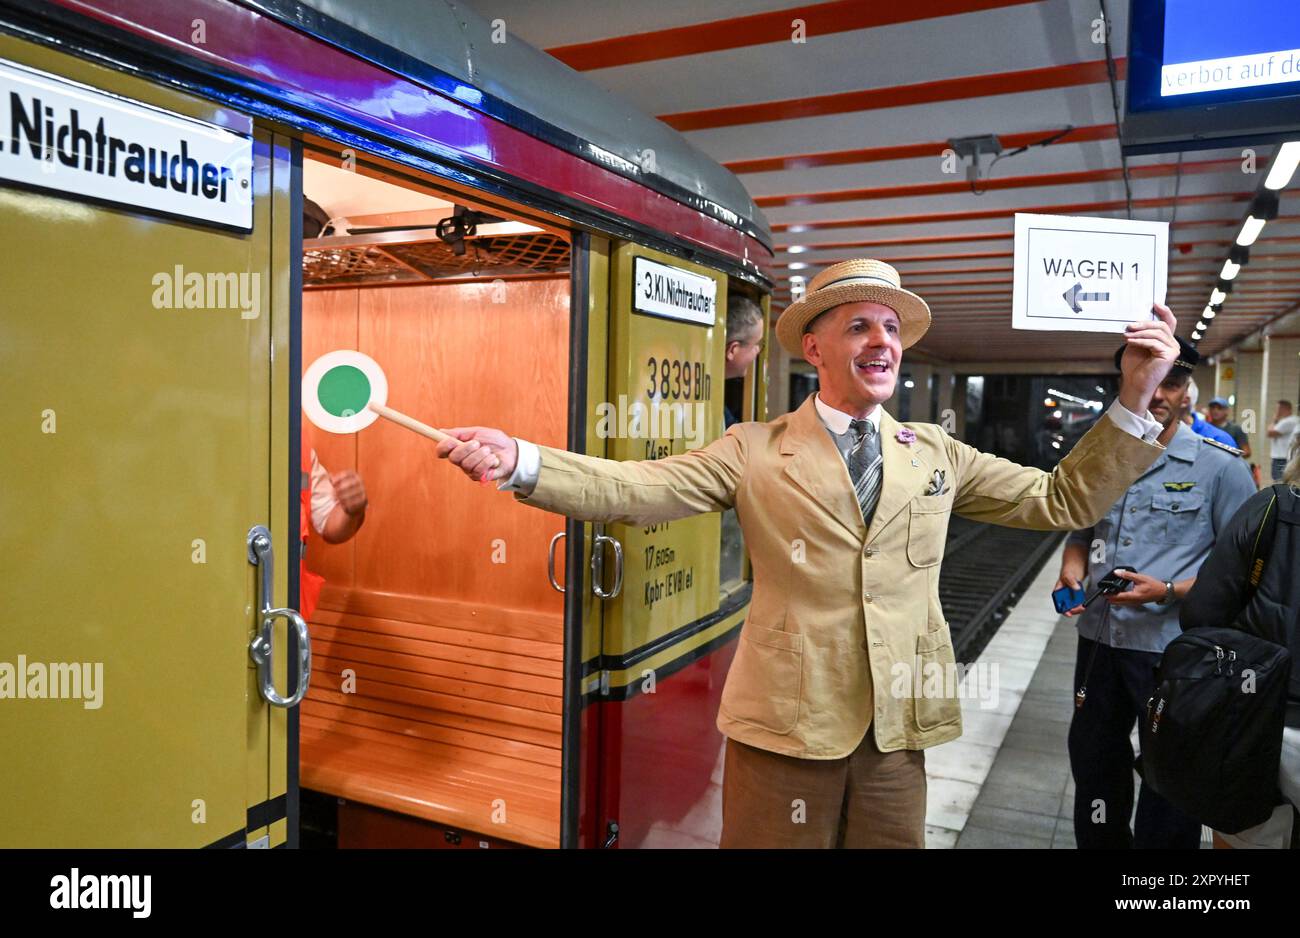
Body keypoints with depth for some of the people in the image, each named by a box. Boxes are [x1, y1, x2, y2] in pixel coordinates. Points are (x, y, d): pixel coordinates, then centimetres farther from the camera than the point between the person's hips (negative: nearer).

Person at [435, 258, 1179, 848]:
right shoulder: (754, 451, -4)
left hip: (896, 732, 3)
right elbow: (634, 489, -13)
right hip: (786, 725, -3)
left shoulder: (936, 454, 6)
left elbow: (1065, 499, 9)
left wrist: (1134, 401, -3)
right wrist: (518, 461, -28)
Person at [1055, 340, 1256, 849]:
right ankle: (1101, 841, 42)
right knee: (1091, 755, 20)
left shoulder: (1220, 465, -8)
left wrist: (1167, 591, -20)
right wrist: (1071, 572, -4)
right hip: (1099, 636, 5)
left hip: (1173, 645, -5)